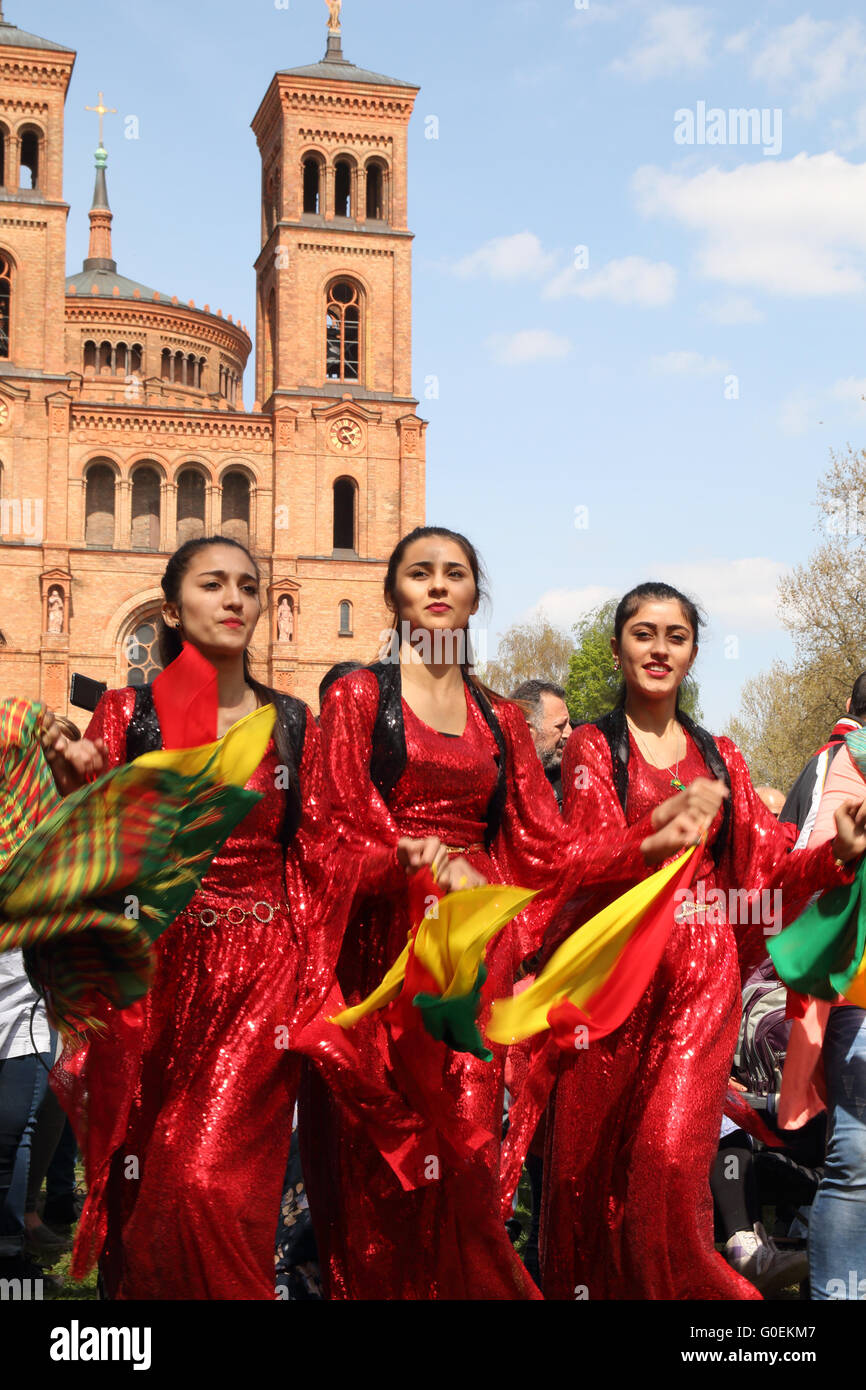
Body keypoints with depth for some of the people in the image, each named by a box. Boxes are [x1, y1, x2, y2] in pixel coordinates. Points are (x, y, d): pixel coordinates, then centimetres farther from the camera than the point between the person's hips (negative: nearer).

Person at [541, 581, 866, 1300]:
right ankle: (583, 1287, 18)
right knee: (587, 1160, 0)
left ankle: (683, 1284, 3)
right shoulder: (592, 747, 7)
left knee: (670, 1156, -13)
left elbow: (765, 868, 10)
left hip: (702, 977, 2)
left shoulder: (719, 756, 17)